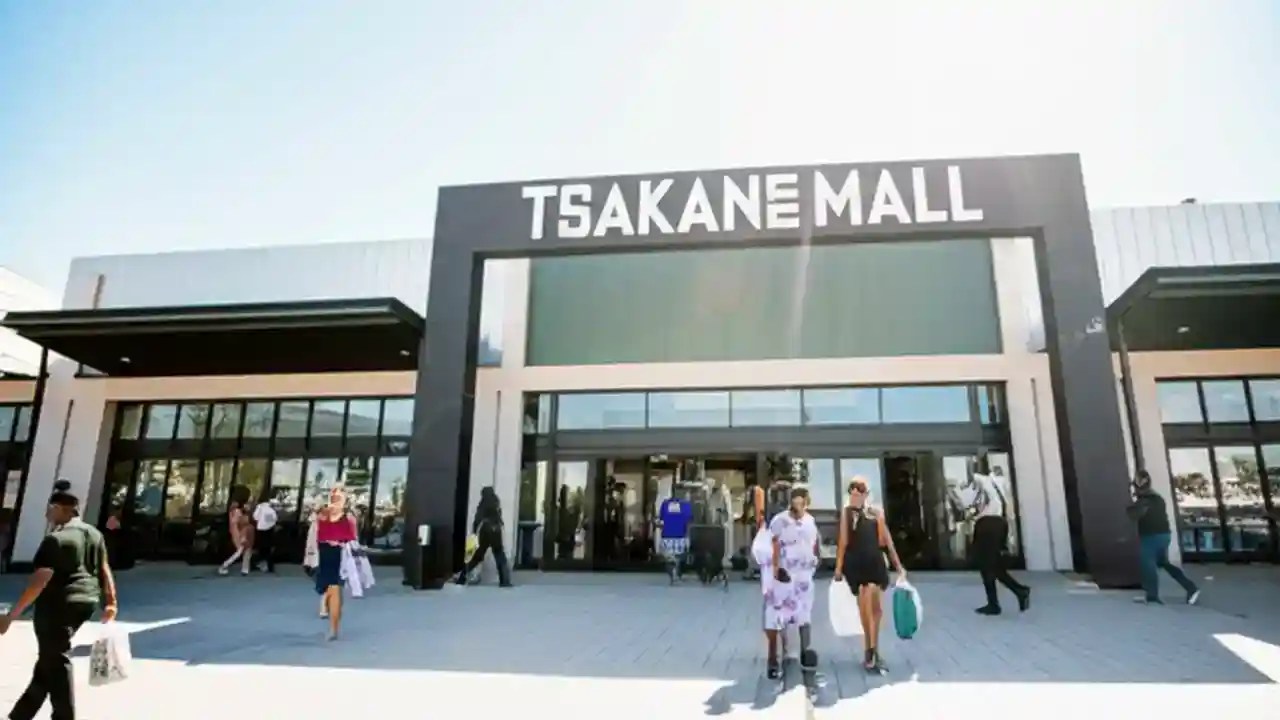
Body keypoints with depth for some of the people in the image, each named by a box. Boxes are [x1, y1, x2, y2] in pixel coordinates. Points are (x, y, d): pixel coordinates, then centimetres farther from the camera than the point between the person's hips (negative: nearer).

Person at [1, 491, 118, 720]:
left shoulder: (55, 539, -16)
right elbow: (104, 569, 12)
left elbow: (39, 581, -21)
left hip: (57, 605, -8)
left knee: (56, 661, 2)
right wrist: (110, 602, 17)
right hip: (85, 602, 8)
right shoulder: (95, 534, 9)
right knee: (50, 658, 21)